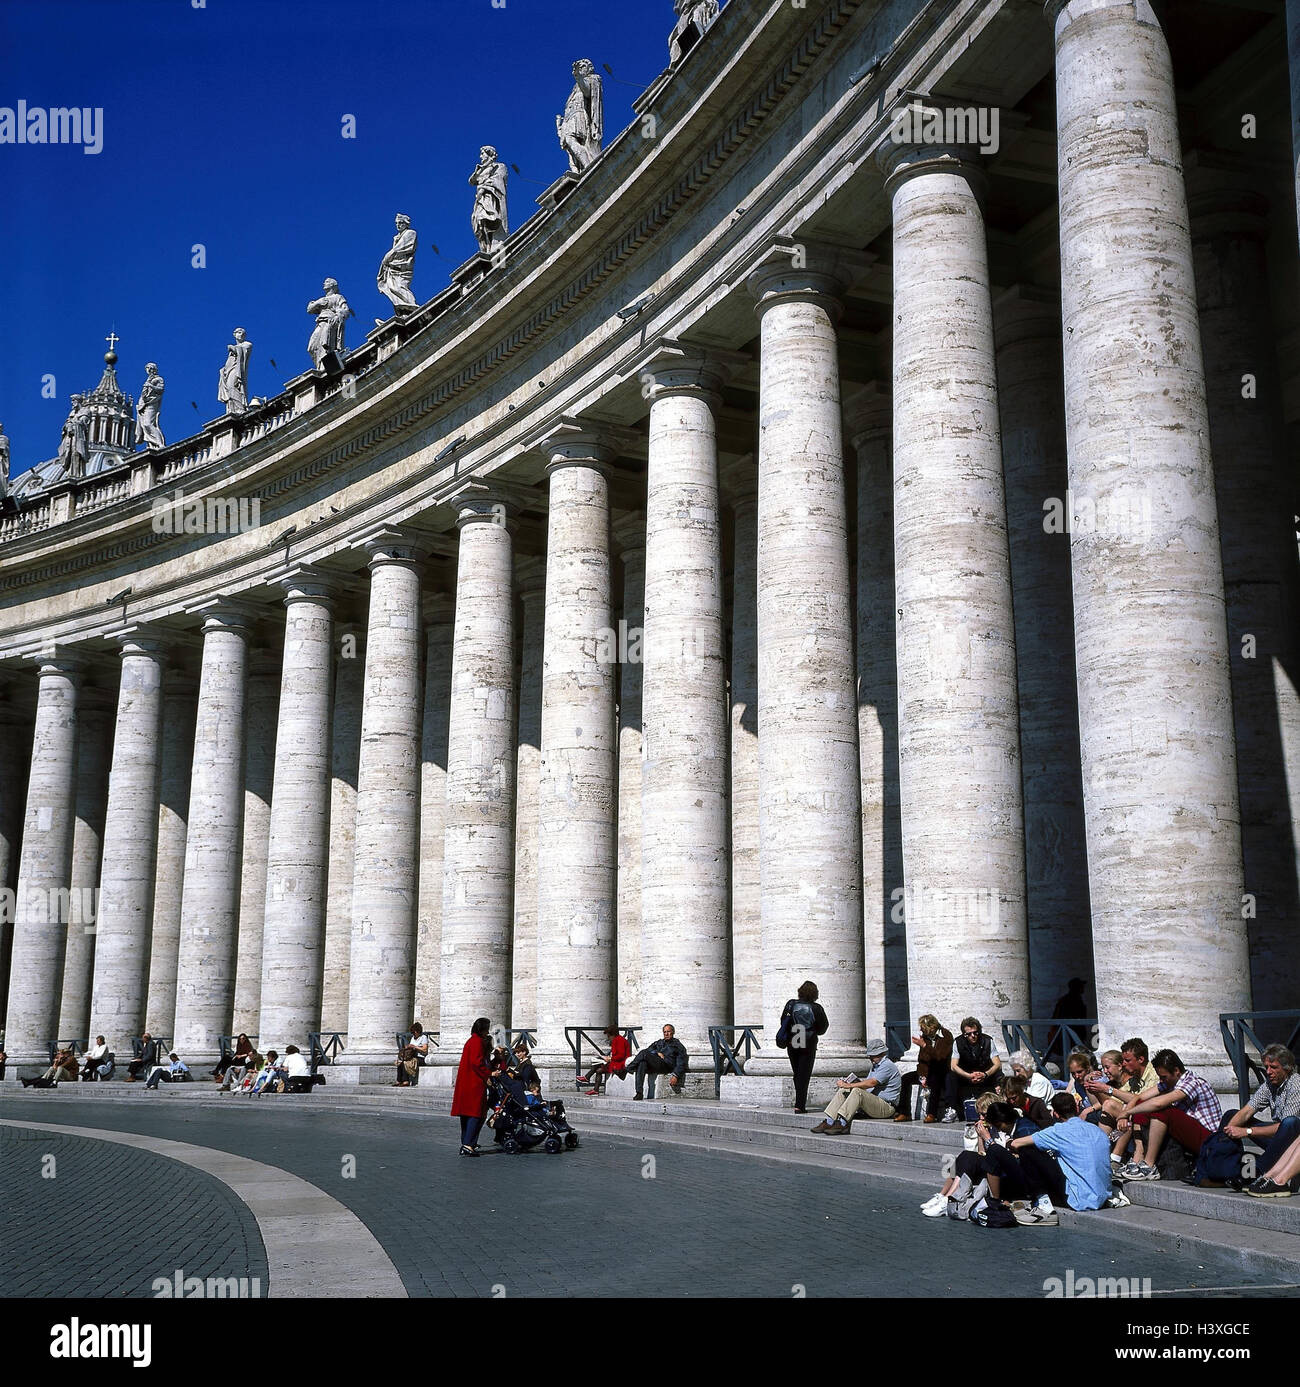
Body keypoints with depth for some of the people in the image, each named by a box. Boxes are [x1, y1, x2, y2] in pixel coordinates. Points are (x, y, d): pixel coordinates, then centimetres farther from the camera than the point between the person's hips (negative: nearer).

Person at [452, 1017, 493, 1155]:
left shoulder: (471, 1041, 20)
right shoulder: (477, 1042, -11)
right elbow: (477, 1063, -19)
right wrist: (488, 1075, -12)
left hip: (465, 1084, 10)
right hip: (475, 1085, -10)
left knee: (467, 1114, 14)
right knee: (476, 1114, -10)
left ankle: (465, 1144, 20)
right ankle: (468, 1145, -17)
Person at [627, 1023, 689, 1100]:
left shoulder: (678, 1045, 19)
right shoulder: (659, 1043, 35)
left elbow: (681, 1063, 6)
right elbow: (649, 1049, 18)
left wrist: (676, 1076, -11)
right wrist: (657, 1053, -3)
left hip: (667, 1065, -4)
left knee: (644, 1054, -27)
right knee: (642, 1063, -33)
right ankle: (639, 1093, -38)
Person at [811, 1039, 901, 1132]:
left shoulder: (888, 1066, -10)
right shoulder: (875, 1066, 23)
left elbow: (872, 1083, -21)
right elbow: (867, 1083, 16)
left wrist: (849, 1085, -21)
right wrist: (847, 1084, -1)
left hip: (887, 1106, -9)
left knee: (857, 1091, -32)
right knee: (843, 1091, -6)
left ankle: (842, 1124, -34)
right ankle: (829, 1122, -16)